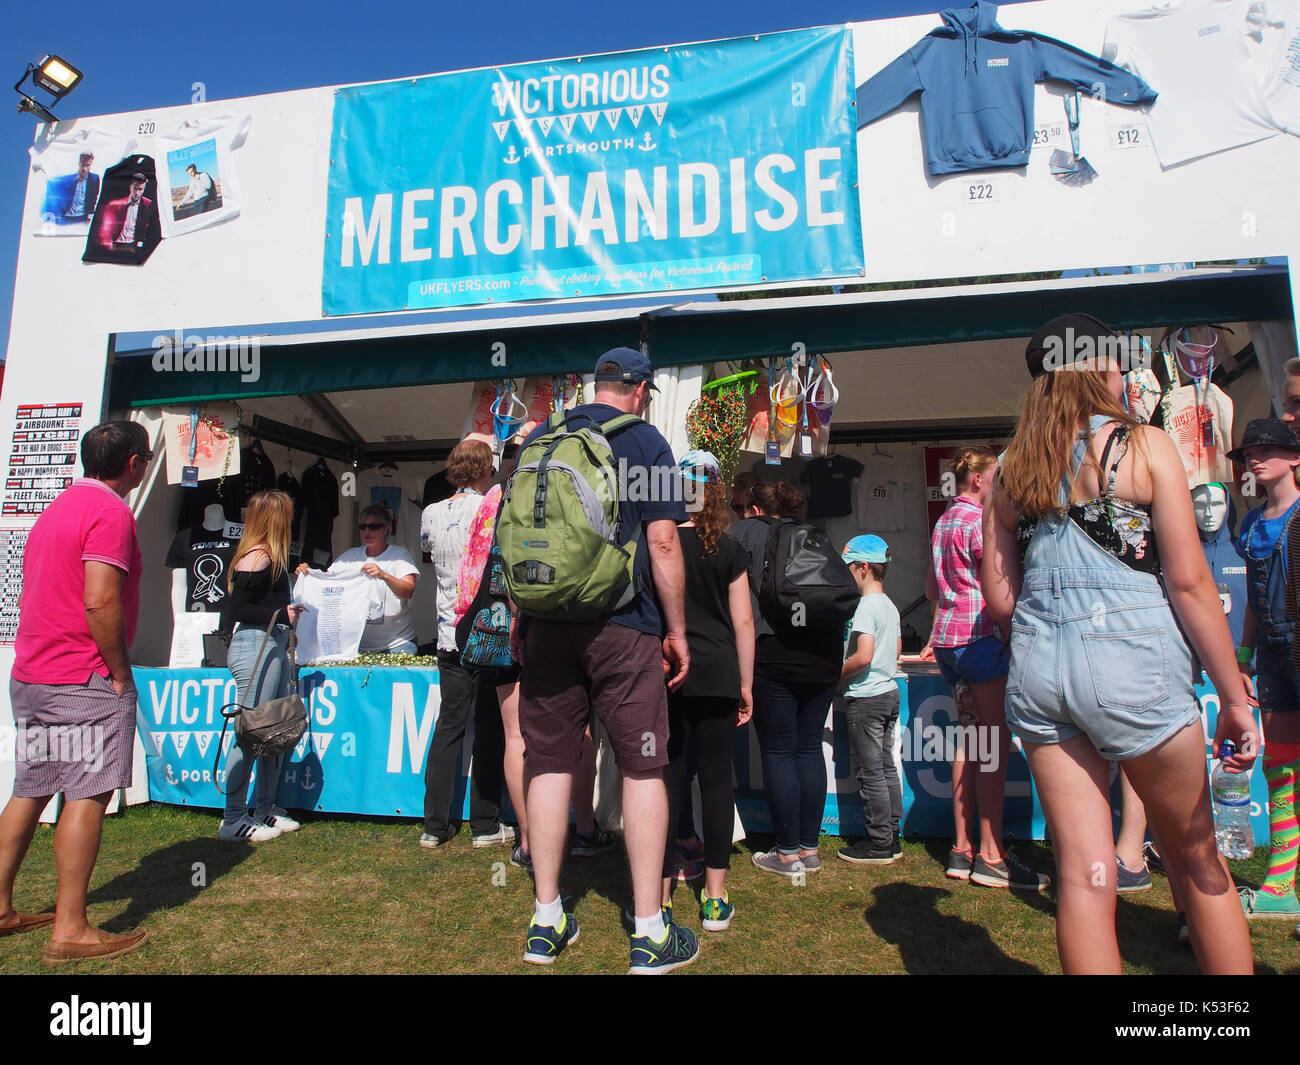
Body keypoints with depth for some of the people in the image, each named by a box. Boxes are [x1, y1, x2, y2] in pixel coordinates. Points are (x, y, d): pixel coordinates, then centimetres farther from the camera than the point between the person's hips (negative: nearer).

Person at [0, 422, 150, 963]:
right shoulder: (110, 512, -13)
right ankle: (70, 930, 1)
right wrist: (120, 671, -13)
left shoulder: (57, 507, 17)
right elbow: (101, 602, -23)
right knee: (87, 795, -4)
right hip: (86, 680, -10)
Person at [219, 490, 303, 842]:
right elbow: (235, 609, -16)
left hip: (273, 648, 10)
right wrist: (283, 614, -17)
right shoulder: (258, 558, -12)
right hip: (254, 647, -10)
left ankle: (265, 809, 22)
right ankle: (233, 820, 4)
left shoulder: (269, 558, 16)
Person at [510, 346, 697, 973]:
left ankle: (546, 922, 20)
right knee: (643, 768, 4)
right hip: (622, 627, -4)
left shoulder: (539, 440, 11)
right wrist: (676, 629, 0)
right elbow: (663, 542, -8)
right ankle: (650, 934, 10)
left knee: (550, 763, 10)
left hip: (546, 622, 5)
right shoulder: (646, 442, -2)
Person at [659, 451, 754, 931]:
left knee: (668, 780, 6)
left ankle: (661, 896, 13)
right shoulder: (730, 551, 0)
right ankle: (715, 898, 15)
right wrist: (745, 684, 9)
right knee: (716, 778, 7)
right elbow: (743, 622, 1)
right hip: (718, 676, 0)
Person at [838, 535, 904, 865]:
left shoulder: (866, 606, -18)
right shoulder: (890, 606, 10)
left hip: (865, 698, -9)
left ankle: (879, 844, 8)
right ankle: (892, 837, 22)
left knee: (870, 773, 0)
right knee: (887, 768, 14)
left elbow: (863, 656, -26)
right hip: (890, 692, 9)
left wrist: (839, 675, -11)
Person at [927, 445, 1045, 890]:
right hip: (979, 635, -9)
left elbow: (932, 590, 23)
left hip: (946, 636, 9)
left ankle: (962, 849, 15)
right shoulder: (979, 519, -9)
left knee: (969, 738, 11)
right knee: (995, 744, -5)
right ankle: (991, 856, -1)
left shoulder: (943, 521, 18)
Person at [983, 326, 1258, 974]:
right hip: (1133, 660, -3)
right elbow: (1189, 582, -6)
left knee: (1083, 873, 7)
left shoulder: (1012, 470, 10)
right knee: (1197, 861, 16)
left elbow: (998, 599, 8)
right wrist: (1234, 697, -1)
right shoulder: (1143, 445, -1)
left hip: (1036, 675, 3)